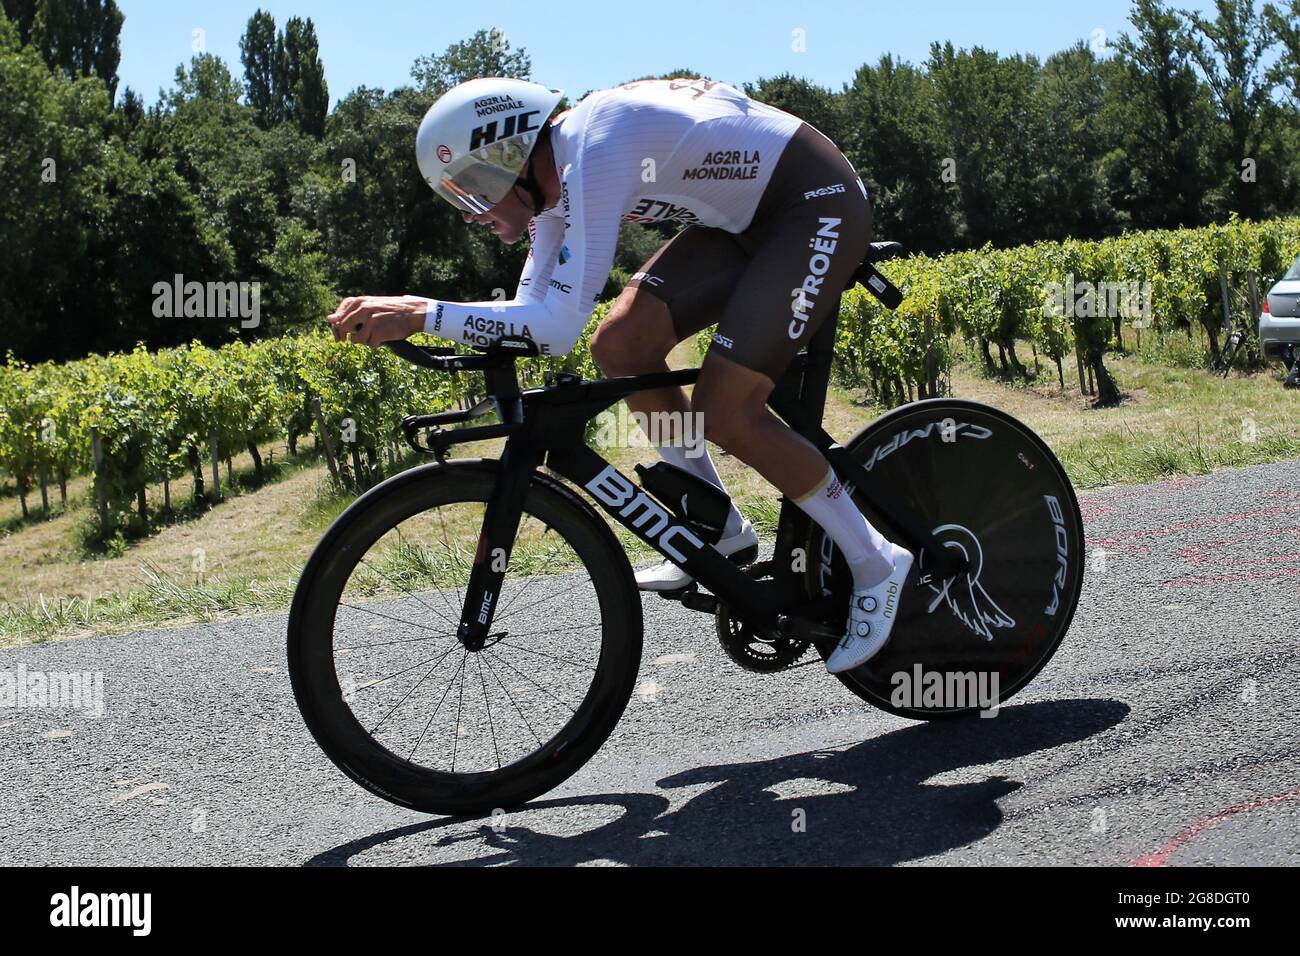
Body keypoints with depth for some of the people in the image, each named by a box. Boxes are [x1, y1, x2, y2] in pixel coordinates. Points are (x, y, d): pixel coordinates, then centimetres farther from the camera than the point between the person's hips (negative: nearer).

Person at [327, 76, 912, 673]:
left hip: (822, 205, -9)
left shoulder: (593, 153, -27)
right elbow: (534, 311, 5)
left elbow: (558, 327, -33)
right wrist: (406, 323, -6)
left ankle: (875, 564, 0)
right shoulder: (555, 171, 2)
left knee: (724, 410, -17)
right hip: (749, 215, 9)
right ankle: (724, 532, 11)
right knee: (620, 344, -3)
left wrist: (419, 315, -31)